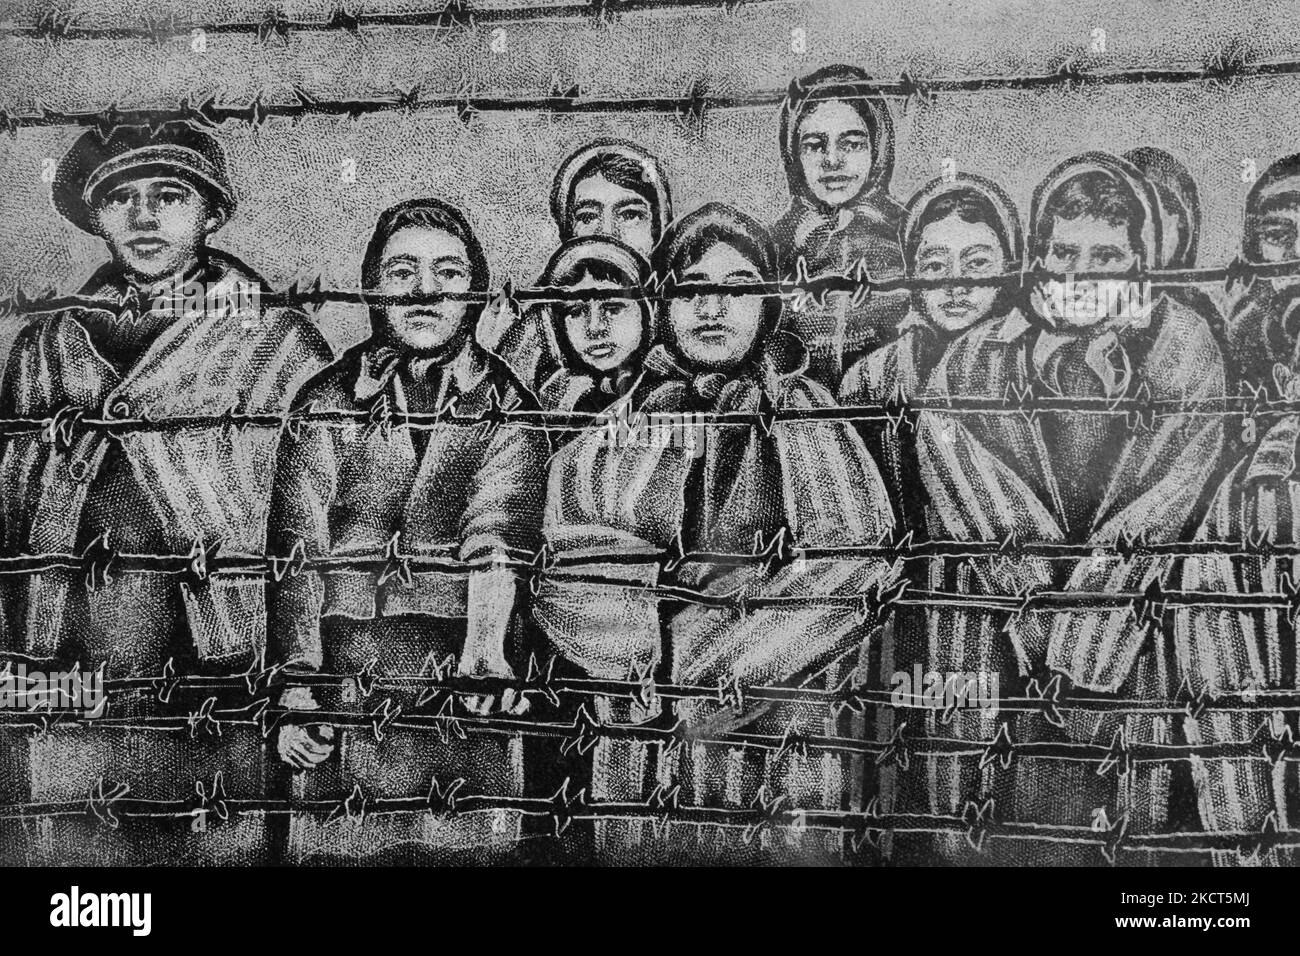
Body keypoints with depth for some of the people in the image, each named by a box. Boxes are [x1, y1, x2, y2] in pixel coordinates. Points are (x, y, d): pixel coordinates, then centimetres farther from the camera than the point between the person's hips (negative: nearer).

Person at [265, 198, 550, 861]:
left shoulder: (506, 405, 6)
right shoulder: (328, 399, 8)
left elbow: (496, 535, -10)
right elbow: (296, 549, 0)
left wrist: (485, 649, -28)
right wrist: (294, 683, -13)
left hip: (465, 681, 0)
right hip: (343, 676, 1)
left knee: (473, 848, 0)